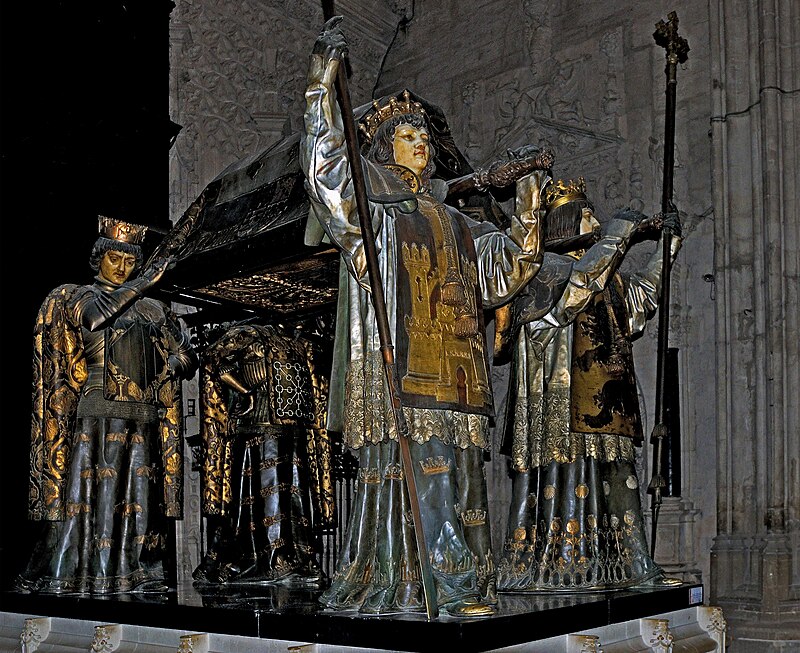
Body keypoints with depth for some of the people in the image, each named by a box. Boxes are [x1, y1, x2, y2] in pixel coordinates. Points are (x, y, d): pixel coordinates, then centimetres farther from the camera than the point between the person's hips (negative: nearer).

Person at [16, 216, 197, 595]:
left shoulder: (152, 310, 18)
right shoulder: (74, 297, 8)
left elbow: (186, 356, 19)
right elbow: (94, 315, -15)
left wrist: (177, 362, -5)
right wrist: (145, 283, -13)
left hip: (141, 421, 4)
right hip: (95, 414, -4)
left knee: (137, 500, 1)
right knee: (86, 493, -9)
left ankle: (133, 575, 6)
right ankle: (66, 576, -5)